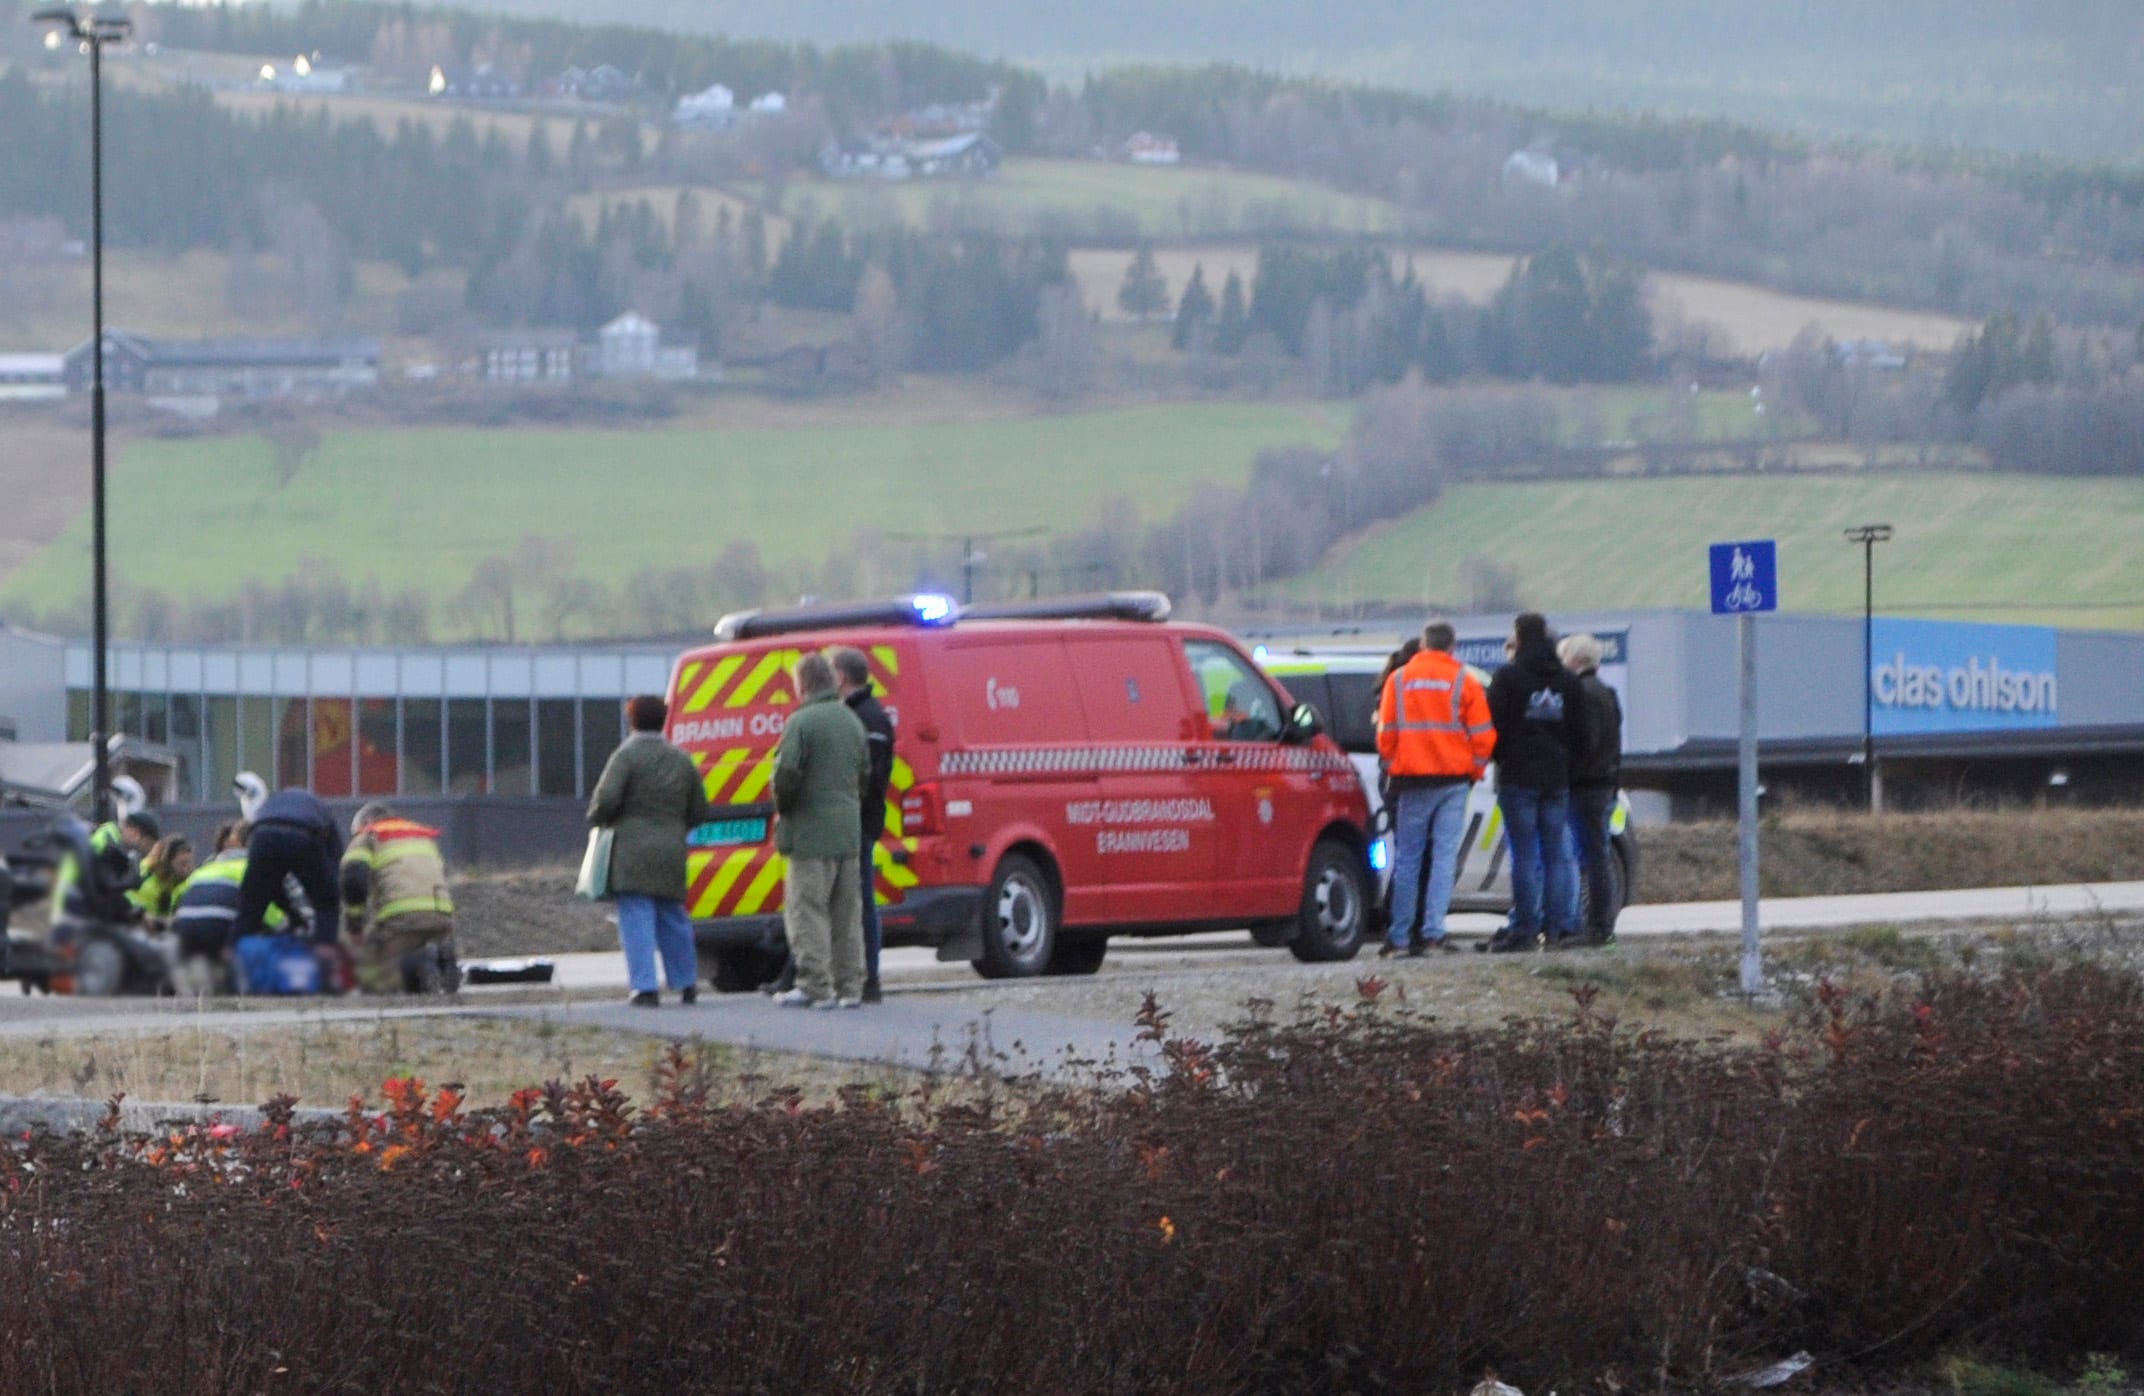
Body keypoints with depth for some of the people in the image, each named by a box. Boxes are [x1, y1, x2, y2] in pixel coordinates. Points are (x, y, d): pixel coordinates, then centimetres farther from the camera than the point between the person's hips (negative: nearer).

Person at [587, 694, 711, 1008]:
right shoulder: (682, 760, 11)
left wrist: (598, 819, 4)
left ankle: (645, 987, -12)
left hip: (633, 853, -5)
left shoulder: (627, 756, -7)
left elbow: (606, 799, -17)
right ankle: (686, 984, 23)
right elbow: (699, 812, 14)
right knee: (673, 918, 17)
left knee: (636, 920, -5)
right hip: (671, 853, 5)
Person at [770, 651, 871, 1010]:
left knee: (807, 910, -4)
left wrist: (782, 808, -1)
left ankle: (816, 987, -8)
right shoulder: (852, 721, 13)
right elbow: (865, 773, 17)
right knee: (847, 912, 11)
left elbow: (786, 773, -18)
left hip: (812, 831, -8)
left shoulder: (802, 722, -12)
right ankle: (849, 986, 13)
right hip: (849, 829, 8)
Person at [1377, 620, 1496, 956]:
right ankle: (1434, 931, -10)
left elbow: (1386, 733, 3)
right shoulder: (1464, 681, 0)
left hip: (1411, 779, 1)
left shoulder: (1399, 679, 4)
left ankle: (1399, 935, 3)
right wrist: (1474, 770, 12)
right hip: (1453, 779, -1)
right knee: (1445, 856, 0)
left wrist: (1392, 765, 16)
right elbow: (1483, 736, -1)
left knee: (1407, 858, 5)